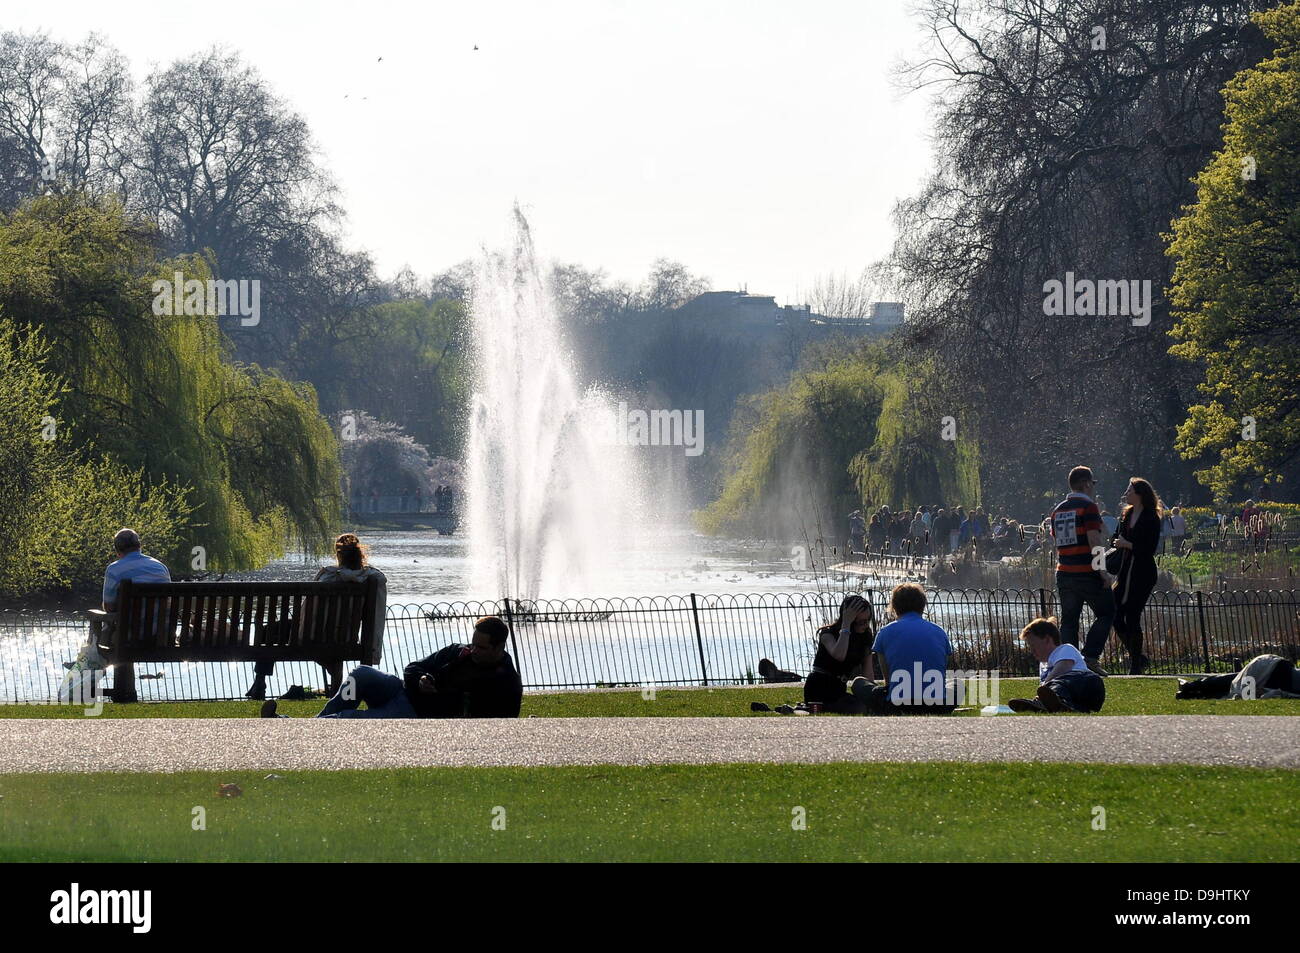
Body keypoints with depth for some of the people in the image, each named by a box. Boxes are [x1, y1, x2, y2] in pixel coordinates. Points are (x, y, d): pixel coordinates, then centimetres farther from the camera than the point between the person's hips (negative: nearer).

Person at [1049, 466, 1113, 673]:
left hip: (1064, 574, 6)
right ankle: (1090, 657, -6)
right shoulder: (1088, 507, -10)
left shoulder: (1058, 510, 13)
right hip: (1088, 573, -6)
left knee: (1069, 619, 10)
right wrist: (1103, 572, -14)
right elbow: (1094, 542, -16)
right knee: (1105, 613, 6)